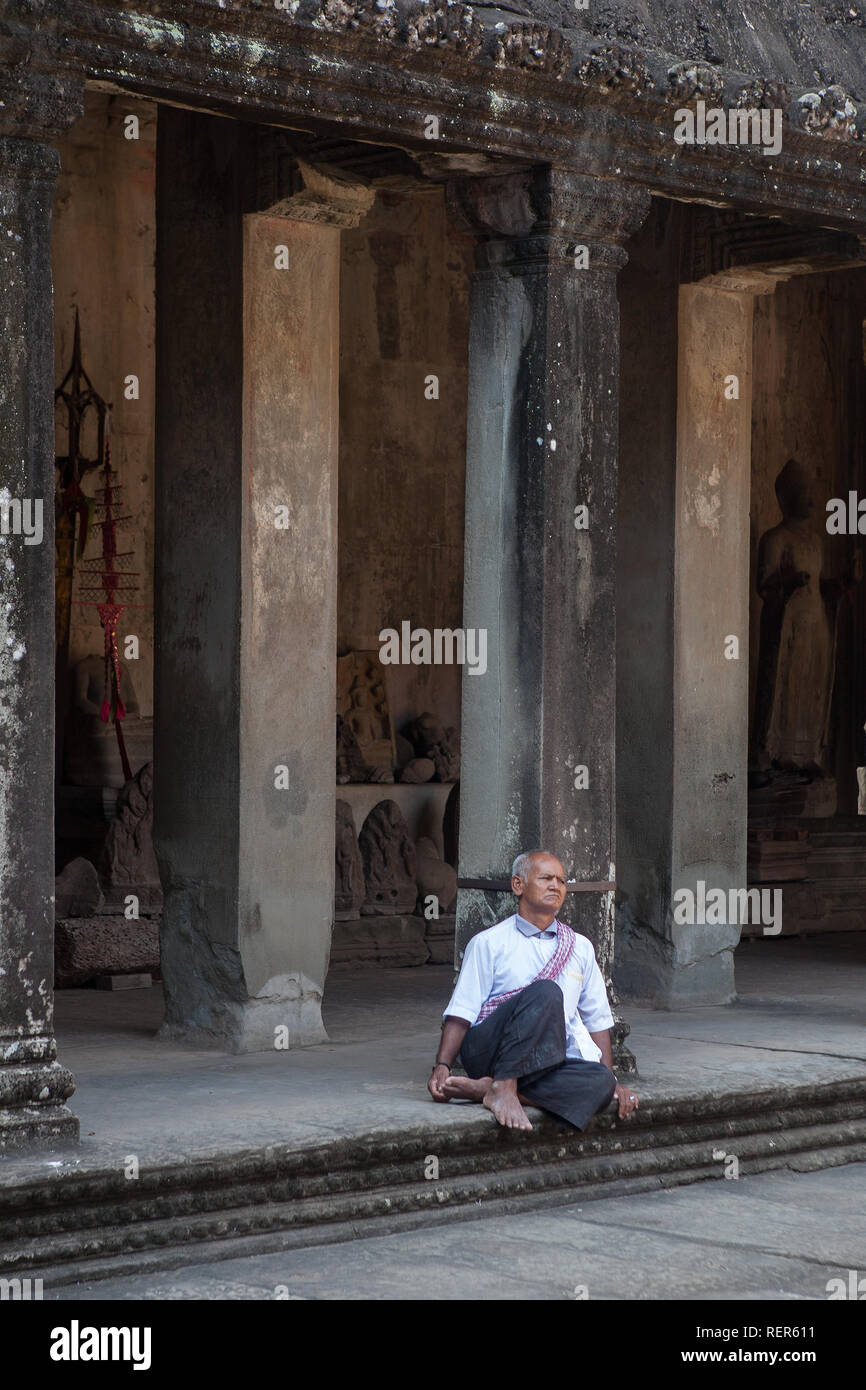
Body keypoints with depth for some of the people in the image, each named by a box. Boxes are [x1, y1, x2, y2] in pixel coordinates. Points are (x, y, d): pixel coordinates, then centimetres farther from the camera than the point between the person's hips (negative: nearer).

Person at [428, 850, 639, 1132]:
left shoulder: (580, 947, 19)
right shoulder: (489, 943, 6)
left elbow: (597, 1020, 20)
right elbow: (461, 1013, -2)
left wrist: (610, 1080, 8)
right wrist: (442, 1066, -17)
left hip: (543, 1063, 4)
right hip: (485, 1052, -4)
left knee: (599, 1081, -31)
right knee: (545, 992, -31)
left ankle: (483, 1088, -35)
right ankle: (503, 1088, -35)